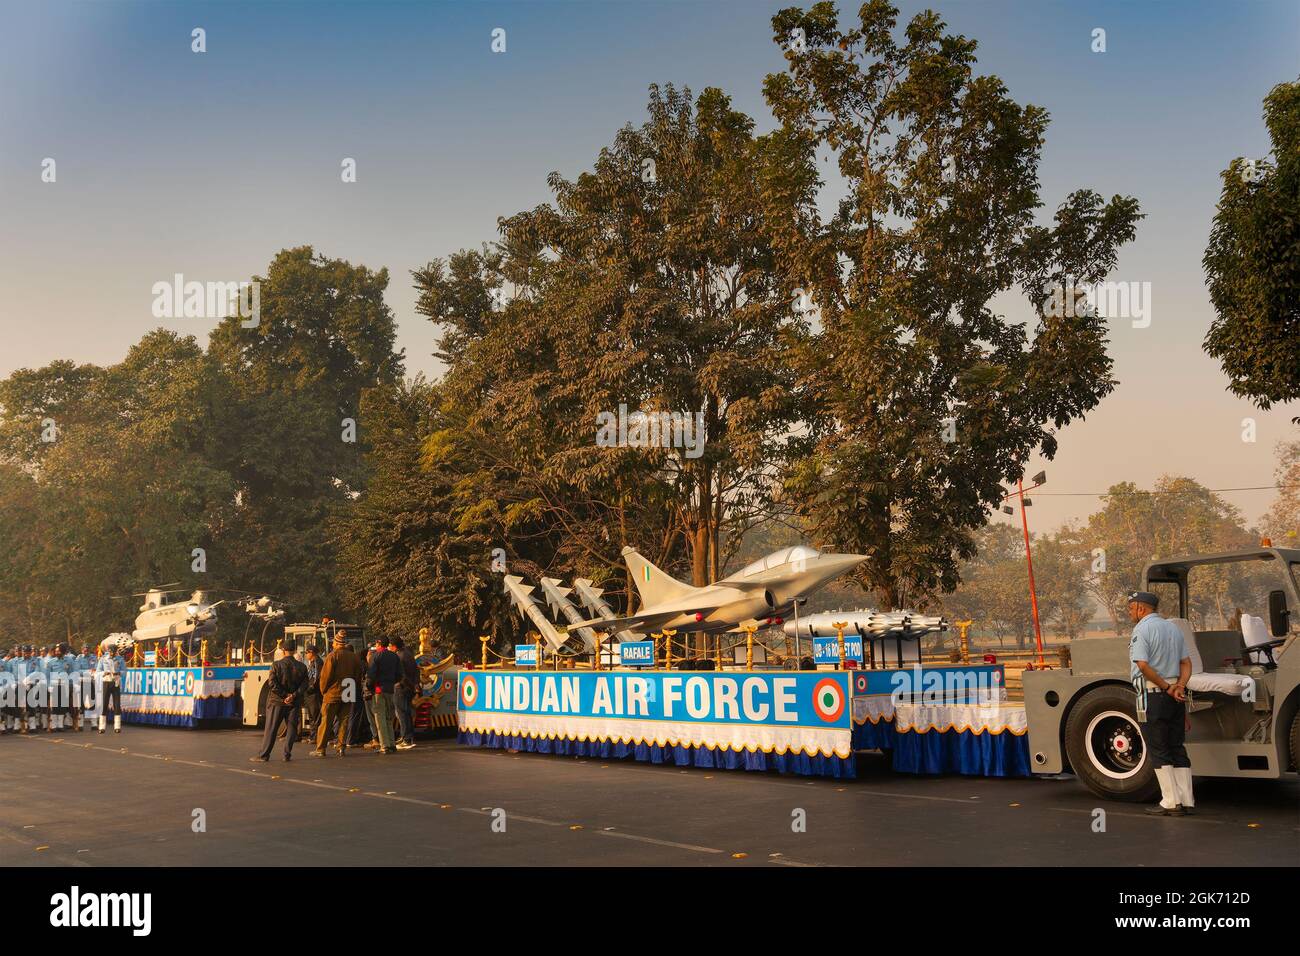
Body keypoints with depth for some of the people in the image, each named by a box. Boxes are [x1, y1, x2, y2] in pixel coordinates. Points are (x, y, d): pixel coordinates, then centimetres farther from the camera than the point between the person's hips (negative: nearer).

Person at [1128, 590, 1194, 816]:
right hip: (1175, 697, 7)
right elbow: (1186, 663, 10)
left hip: (1153, 694, -7)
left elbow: (1143, 665, -21)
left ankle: (1171, 802, -1)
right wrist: (1179, 686, -3)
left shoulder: (1142, 630, -10)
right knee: (1177, 748, 11)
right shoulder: (1173, 628, 16)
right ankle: (1186, 801, 11)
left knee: (1158, 750, -1)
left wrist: (1166, 687, -14)